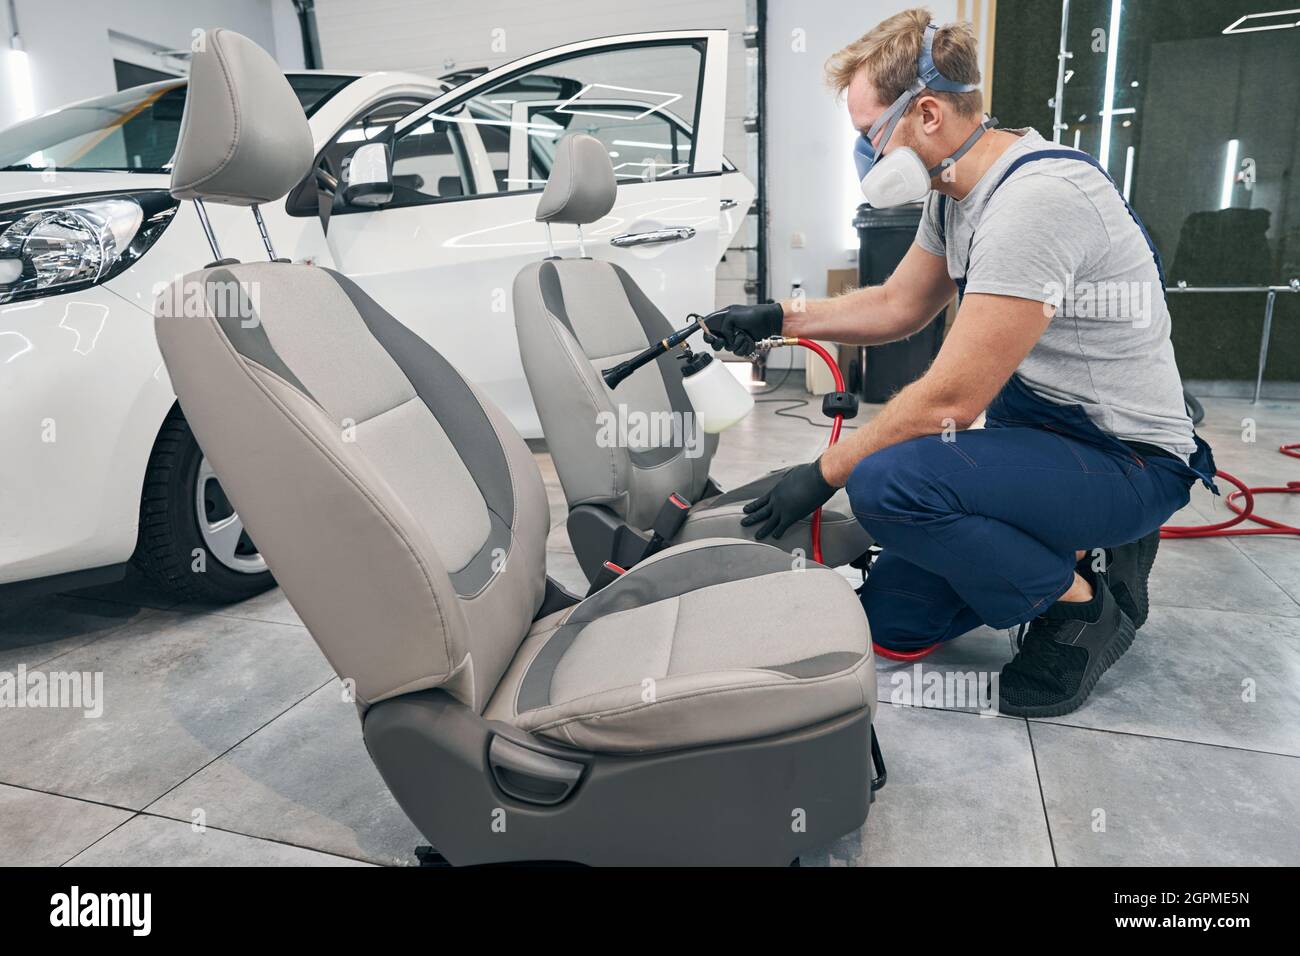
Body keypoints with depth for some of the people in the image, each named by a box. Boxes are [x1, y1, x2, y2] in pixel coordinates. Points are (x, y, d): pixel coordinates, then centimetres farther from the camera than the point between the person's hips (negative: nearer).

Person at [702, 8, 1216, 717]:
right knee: (894, 619, 6)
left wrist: (822, 474, -18)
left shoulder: (1034, 198, -27)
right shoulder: (957, 193, 3)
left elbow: (950, 399, -28)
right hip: (1037, 429, 9)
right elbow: (898, 306, 16)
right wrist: (777, 318, 7)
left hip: (1125, 462, -8)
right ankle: (1083, 552, 17)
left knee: (884, 481, -33)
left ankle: (1083, 605, -8)